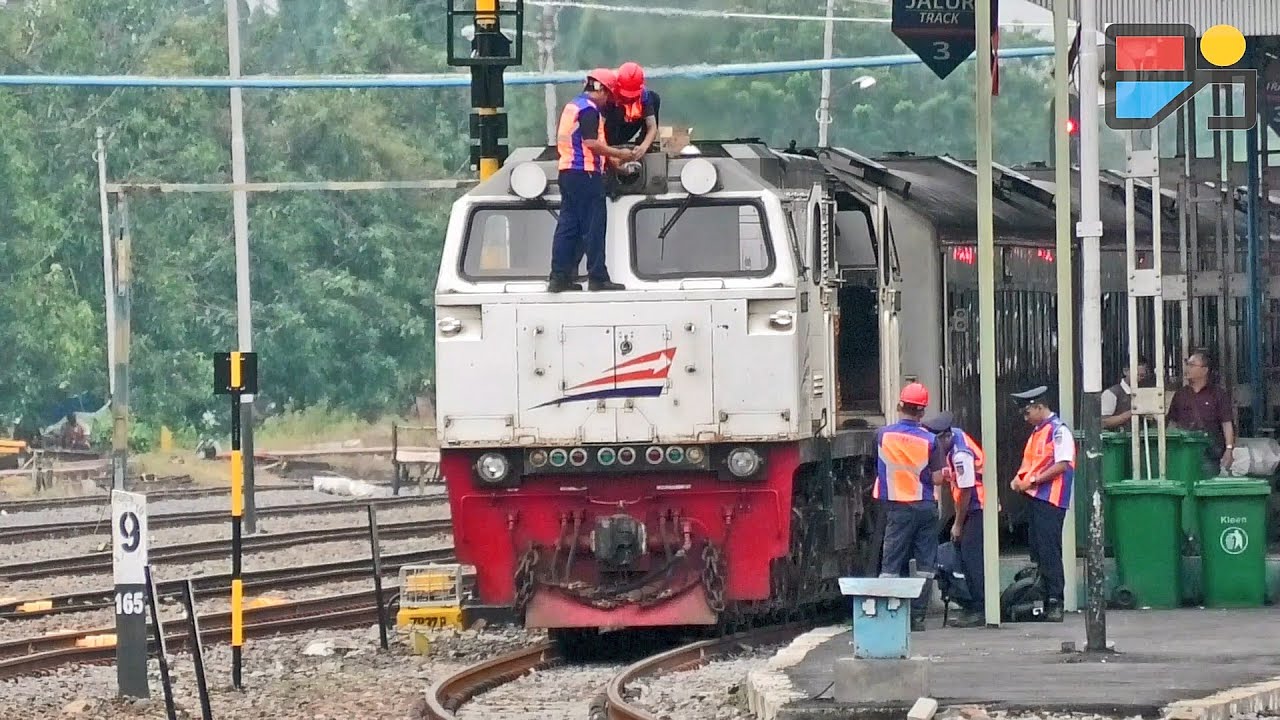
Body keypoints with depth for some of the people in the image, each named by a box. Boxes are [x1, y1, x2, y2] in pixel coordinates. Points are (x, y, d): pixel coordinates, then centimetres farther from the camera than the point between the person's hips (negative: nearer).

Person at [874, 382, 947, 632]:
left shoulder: (882, 435, -6)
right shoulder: (929, 440, -8)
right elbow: (937, 478, -8)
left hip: (898, 507, 0)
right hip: (926, 506, 0)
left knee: (891, 563, 3)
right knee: (925, 563, 6)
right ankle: (918, 617, 5)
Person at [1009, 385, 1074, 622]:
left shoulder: (1059, 431, -10)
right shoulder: (1037, 432, 19)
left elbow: (1062, 465, -17)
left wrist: (1033, 481, -16)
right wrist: (1020, 479, 5)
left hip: (1051, 500, -9)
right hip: (1034, 497, 9)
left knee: (1049, 552, -11)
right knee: (1037, 550, 9)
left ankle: (1055, 603, -10)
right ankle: (1041, 600, 13)